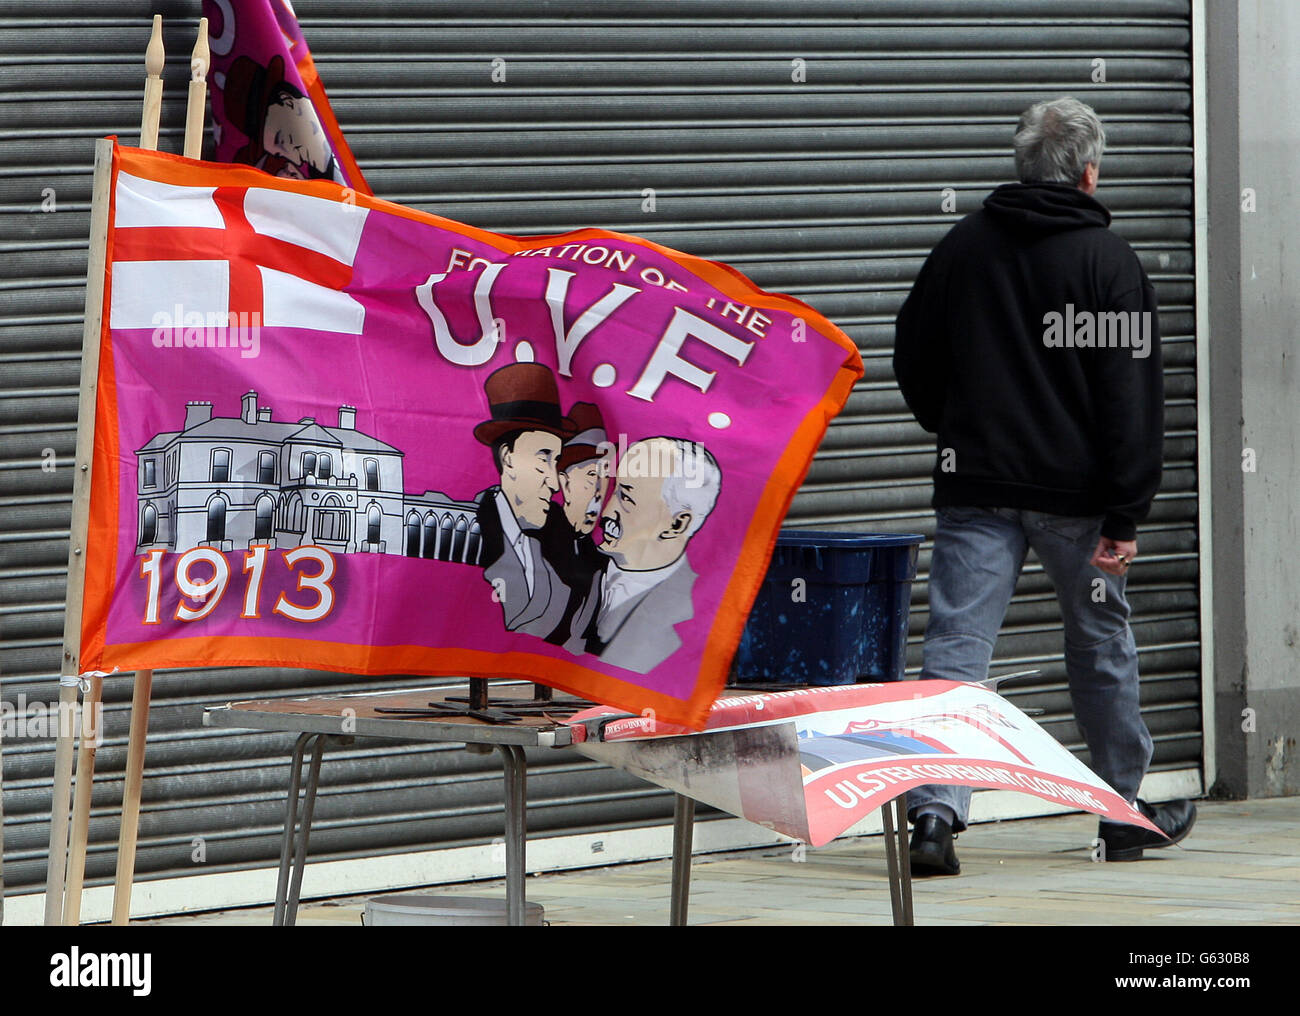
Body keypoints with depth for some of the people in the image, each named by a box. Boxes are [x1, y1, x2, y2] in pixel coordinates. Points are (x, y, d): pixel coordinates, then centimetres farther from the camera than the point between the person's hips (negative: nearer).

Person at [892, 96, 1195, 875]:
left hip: (975, 488, 2)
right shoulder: (1109, 259, -6)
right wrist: (1125, 516, -11)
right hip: (1073, 491, -2)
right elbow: (1133, 395, -11)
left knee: (956, 647, -3)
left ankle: (936, 809, -18)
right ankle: (1127, 816, 25)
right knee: (1102, 649, 14)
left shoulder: (961, 247, 6)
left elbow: (914, 361, 15)